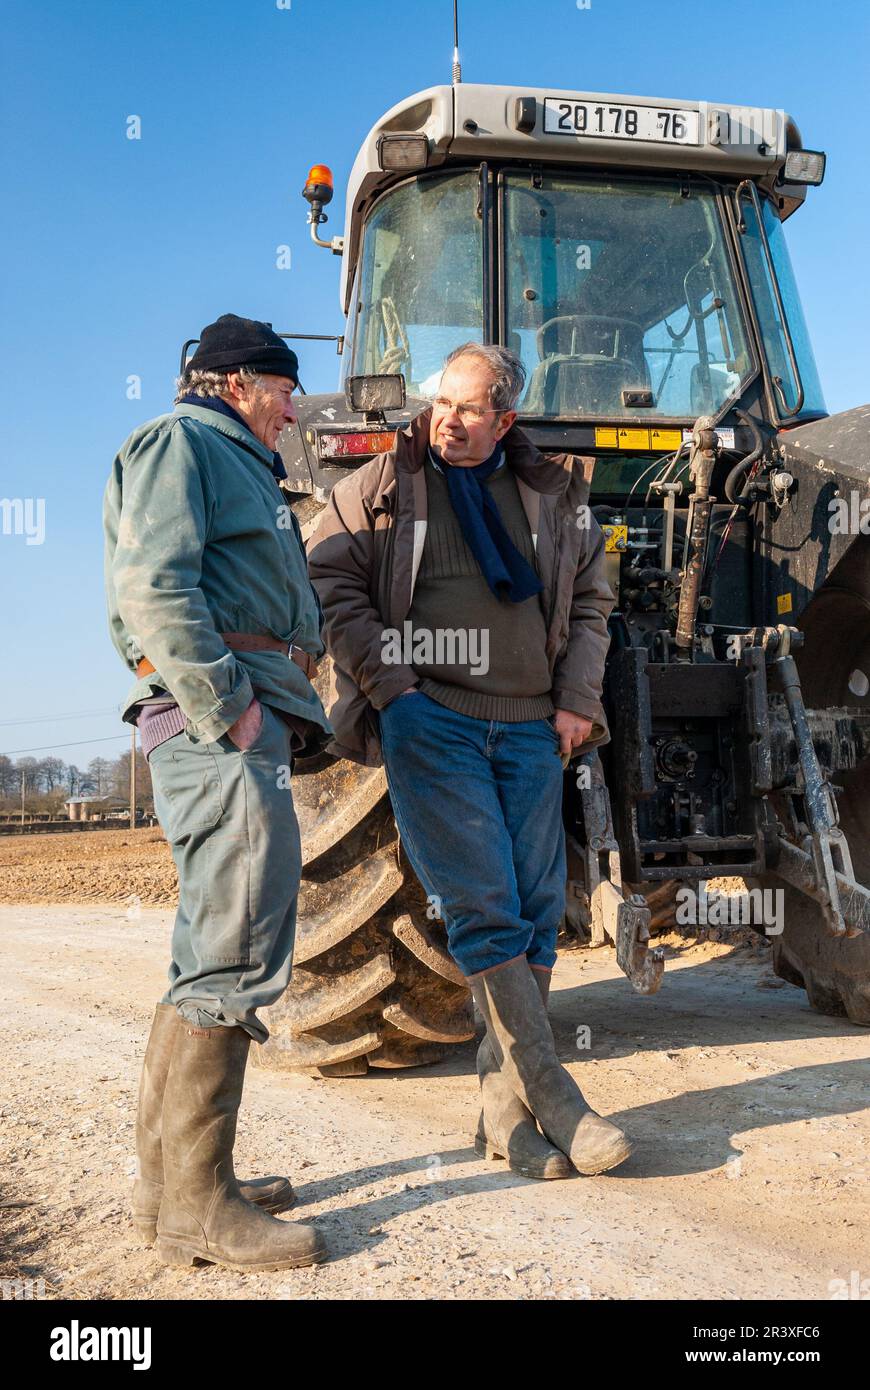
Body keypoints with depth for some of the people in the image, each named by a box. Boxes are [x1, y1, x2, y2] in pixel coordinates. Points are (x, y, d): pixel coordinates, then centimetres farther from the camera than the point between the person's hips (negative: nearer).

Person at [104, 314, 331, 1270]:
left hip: (244, 720, 11)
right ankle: (195, 1203, -6)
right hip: (214, 719, -11)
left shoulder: (238, 468, 31)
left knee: (215, 953, 12)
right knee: (238, 952, -13)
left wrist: (275, 712, 15)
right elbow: (151, 587, -16)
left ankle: (167, 1177, 21)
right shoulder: (179, 444, 0)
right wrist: (225, 707, -19)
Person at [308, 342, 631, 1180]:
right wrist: (391, 687, -10)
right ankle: (550, 1093, -2)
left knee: (536, 910, 3)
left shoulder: (552, 495, 13)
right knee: (483, 907, -10)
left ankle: (505, 1110, 13)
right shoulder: (383, 485, 6)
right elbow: (329, 583, -1)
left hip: (530, 727, 4)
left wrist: (578, 699, 4)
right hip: (430, 723, -3)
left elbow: (591, 602, 18)